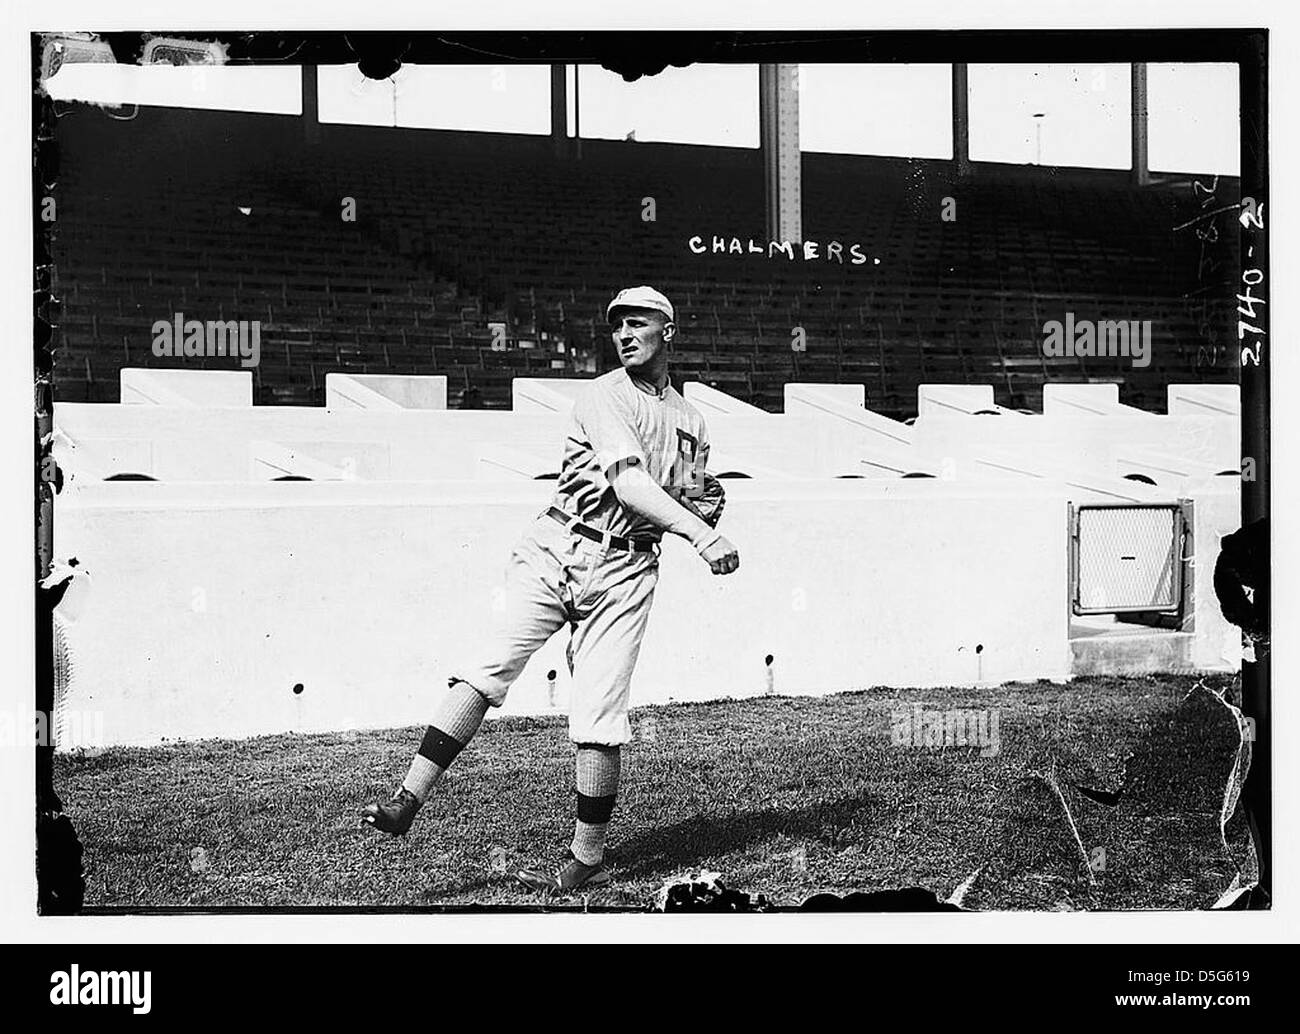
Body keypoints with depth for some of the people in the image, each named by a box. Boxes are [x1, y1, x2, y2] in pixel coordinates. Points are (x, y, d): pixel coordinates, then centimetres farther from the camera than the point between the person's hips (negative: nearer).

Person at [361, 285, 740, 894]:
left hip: (624, 570, 3)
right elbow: (628, 484, -16)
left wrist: (706, 509, -1)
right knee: (491, 668, -21)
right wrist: (701, 533, -27)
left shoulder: (691, 423, 19)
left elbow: (683, 510, 24)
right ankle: (408, 800, -23)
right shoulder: (605, 396, -1)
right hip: (557, 550, -3)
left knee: (597, 718, -5)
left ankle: (586, 861, 4)